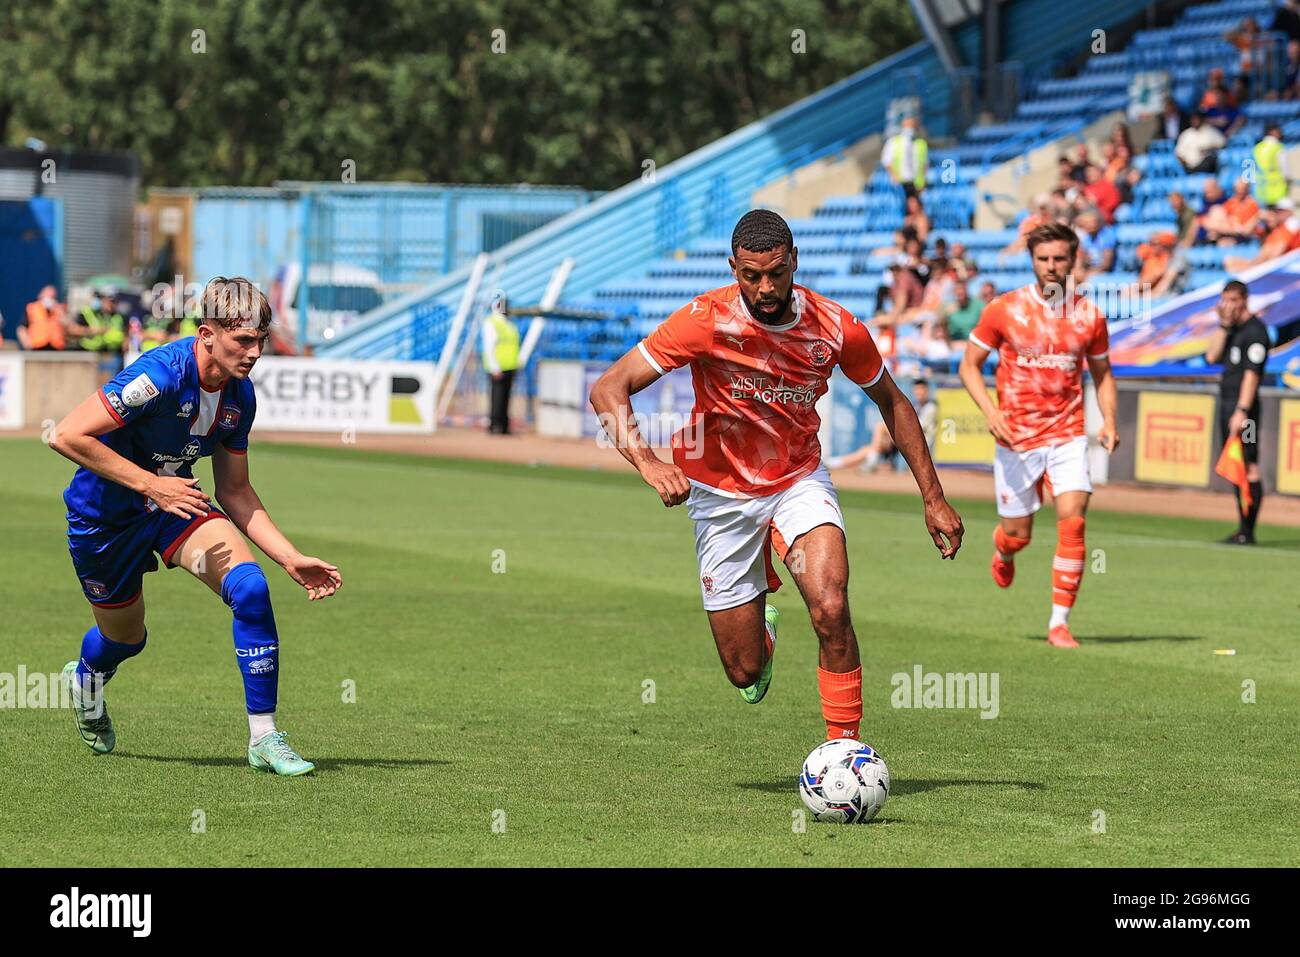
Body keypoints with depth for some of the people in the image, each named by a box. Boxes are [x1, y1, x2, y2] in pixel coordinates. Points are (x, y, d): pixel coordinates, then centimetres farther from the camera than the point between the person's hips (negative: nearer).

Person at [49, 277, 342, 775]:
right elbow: (67, 436, -32)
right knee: (125, 638, 14)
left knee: (249, 587, -20)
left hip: (173, 500, 5)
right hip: (104, 517, -5)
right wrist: (151, 484, -33)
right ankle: (86, 678, 55)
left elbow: (235, 492, 3)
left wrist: (291, 558, -6)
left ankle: (264, 738, -13)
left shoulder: (239, 395, -9)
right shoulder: (160, 375, -31)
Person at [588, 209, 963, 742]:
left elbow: (892, 403, 4)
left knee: (831, 609, -27)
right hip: (722, 493, -1)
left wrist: (933, 498, 3)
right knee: (745, 672, 1)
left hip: (800, 482, 1)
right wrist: (647, 462, -40)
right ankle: (760, 631, 40)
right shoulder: (709, 319, -22)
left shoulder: (837, 328, -15)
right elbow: (608, 389, -23)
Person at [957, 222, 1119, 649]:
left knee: (1072, 520, -17)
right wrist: (990, 410, -14)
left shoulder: (1089, 316, 2)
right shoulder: (1004, 309, -5)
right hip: (1017, 438, -1)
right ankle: (1003, 550, 46)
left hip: (1068, 434, 1)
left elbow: (1101, 374, 15)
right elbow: (969, 365, 1)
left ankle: (1059, 622, -10)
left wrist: (1108, 421, -1)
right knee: (1018, 533, 6)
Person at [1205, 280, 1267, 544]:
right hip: (1226, 403, 10)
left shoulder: (1255, 330, -11)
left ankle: (1247, 531, -15)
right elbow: (1212, 357, 11)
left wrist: (1242, 411, -23)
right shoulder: (1232, 329, 17)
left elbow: (1252, 373, -17)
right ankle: (1242, 529, 15)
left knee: (1248, 467, -11)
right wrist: (1224, 325, 3)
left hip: (1243, 404, -10)